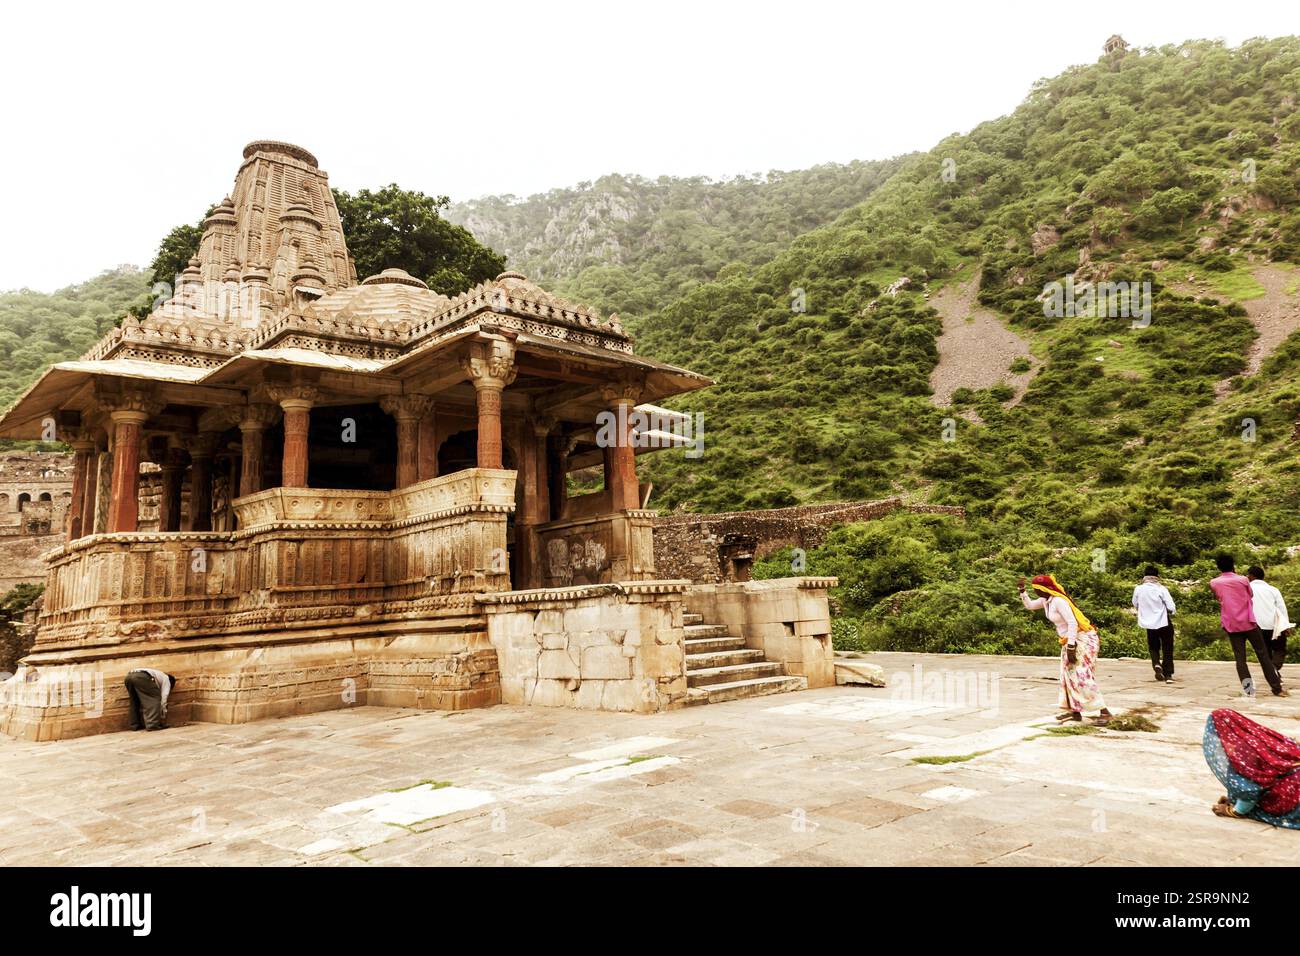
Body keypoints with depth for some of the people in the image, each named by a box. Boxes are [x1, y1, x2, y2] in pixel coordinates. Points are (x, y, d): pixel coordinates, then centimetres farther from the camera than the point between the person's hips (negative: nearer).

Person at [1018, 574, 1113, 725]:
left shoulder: (1058, 601, -21)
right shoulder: (1046, 600, 7)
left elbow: (1072, 623, -25)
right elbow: (1029, 605, 24)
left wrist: (1071, 647, -24)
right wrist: (1022, 590, 12)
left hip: (1082, 639, -10)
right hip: (1071, 640, 10)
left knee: (1082, 677, -12)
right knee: (1069, 675, 10)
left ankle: (1103, 712, -8)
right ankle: (1074, 711, 15)